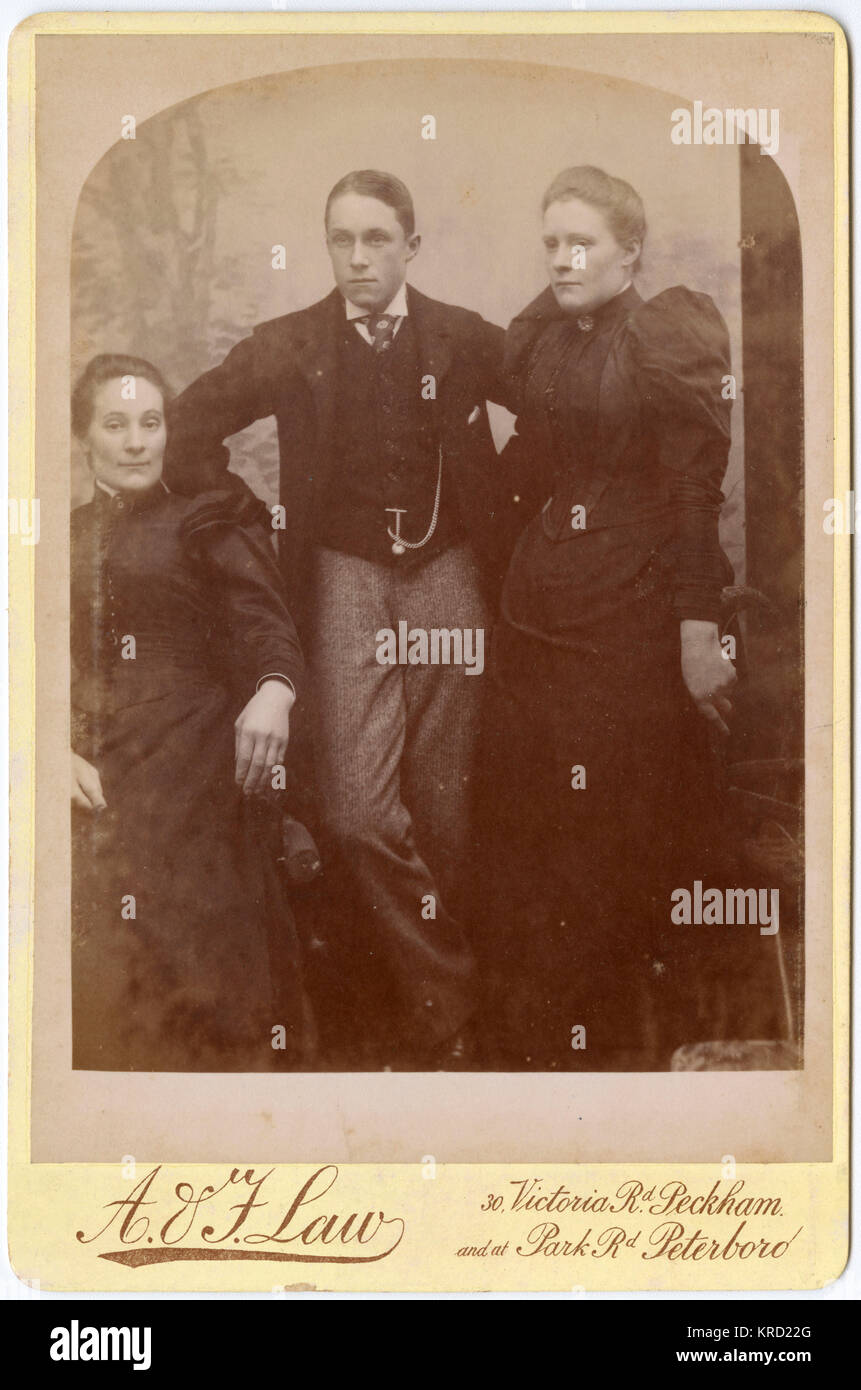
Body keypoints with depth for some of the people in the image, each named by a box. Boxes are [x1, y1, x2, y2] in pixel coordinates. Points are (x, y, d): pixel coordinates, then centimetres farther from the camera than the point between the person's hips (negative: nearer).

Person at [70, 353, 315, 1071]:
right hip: (94, 785, 3)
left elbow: (264, 622, -5)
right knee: (102, 968, -4)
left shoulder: (209, 521, 9)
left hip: (198, 773, -3)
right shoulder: (63, 539, 19)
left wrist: (274, 691, -28)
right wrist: (63, 757, -7)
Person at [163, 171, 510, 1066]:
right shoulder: (289, 347, 3)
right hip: (346, 583, 0)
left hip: (446, 580, 1)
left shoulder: (464, 339, 4)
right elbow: (191, 421, 10)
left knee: (441, 812, 3)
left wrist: (505, 520, 8)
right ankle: (448, 993, 4)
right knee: (356, 811, -13)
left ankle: (422, 1019, 19)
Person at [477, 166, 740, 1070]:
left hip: (634, 617, -6)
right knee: (522, 826, 8)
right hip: (536, 611, 6)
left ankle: (638, 1027, 22)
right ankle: (530, 1034, 22)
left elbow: (696, 492, -12)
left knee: (627, 830, 4)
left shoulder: (668, 343, -7)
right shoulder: (537, 341, 10)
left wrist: (699, 632, -16)